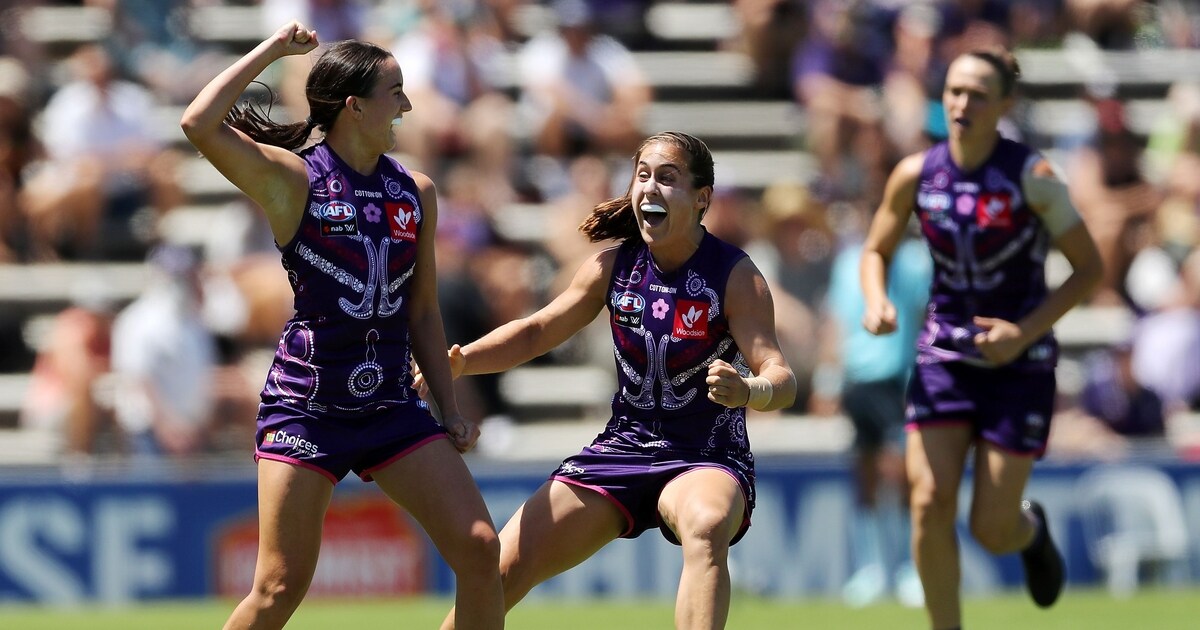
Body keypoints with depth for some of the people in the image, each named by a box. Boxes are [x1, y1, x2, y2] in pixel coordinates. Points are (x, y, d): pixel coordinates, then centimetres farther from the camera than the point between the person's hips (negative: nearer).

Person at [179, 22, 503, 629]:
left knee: (480, 548, -6)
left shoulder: (416, 192, 8)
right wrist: (272, 50, -14)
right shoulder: (293, 179, -7)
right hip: (305, 409, -5)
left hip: (391, 407, 5)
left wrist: (451, 411, 11)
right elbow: (200, 125, -23)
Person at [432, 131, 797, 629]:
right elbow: (538, 331, 10)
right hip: (622, 451, 4)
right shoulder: (614, 265, -1)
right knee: (501, 571, -2)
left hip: (706, 459, -4)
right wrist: (461, 360, -8)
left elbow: (782, 379, -22)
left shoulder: (735, 275, -14)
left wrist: (747, 391, -47)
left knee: (707, 527, -41)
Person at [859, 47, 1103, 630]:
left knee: (992, 529, -1)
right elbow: (876, 251, 12)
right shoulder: (915, 175, -4)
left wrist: (1027, 330, -17)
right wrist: (876, 303, -10)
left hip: (1020, 362, -3)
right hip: (944, 356, 3)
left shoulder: (1032, 177, -13)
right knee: (930, 505, -14)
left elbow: (1089, 268, -6)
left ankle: (1031, 530, 37)